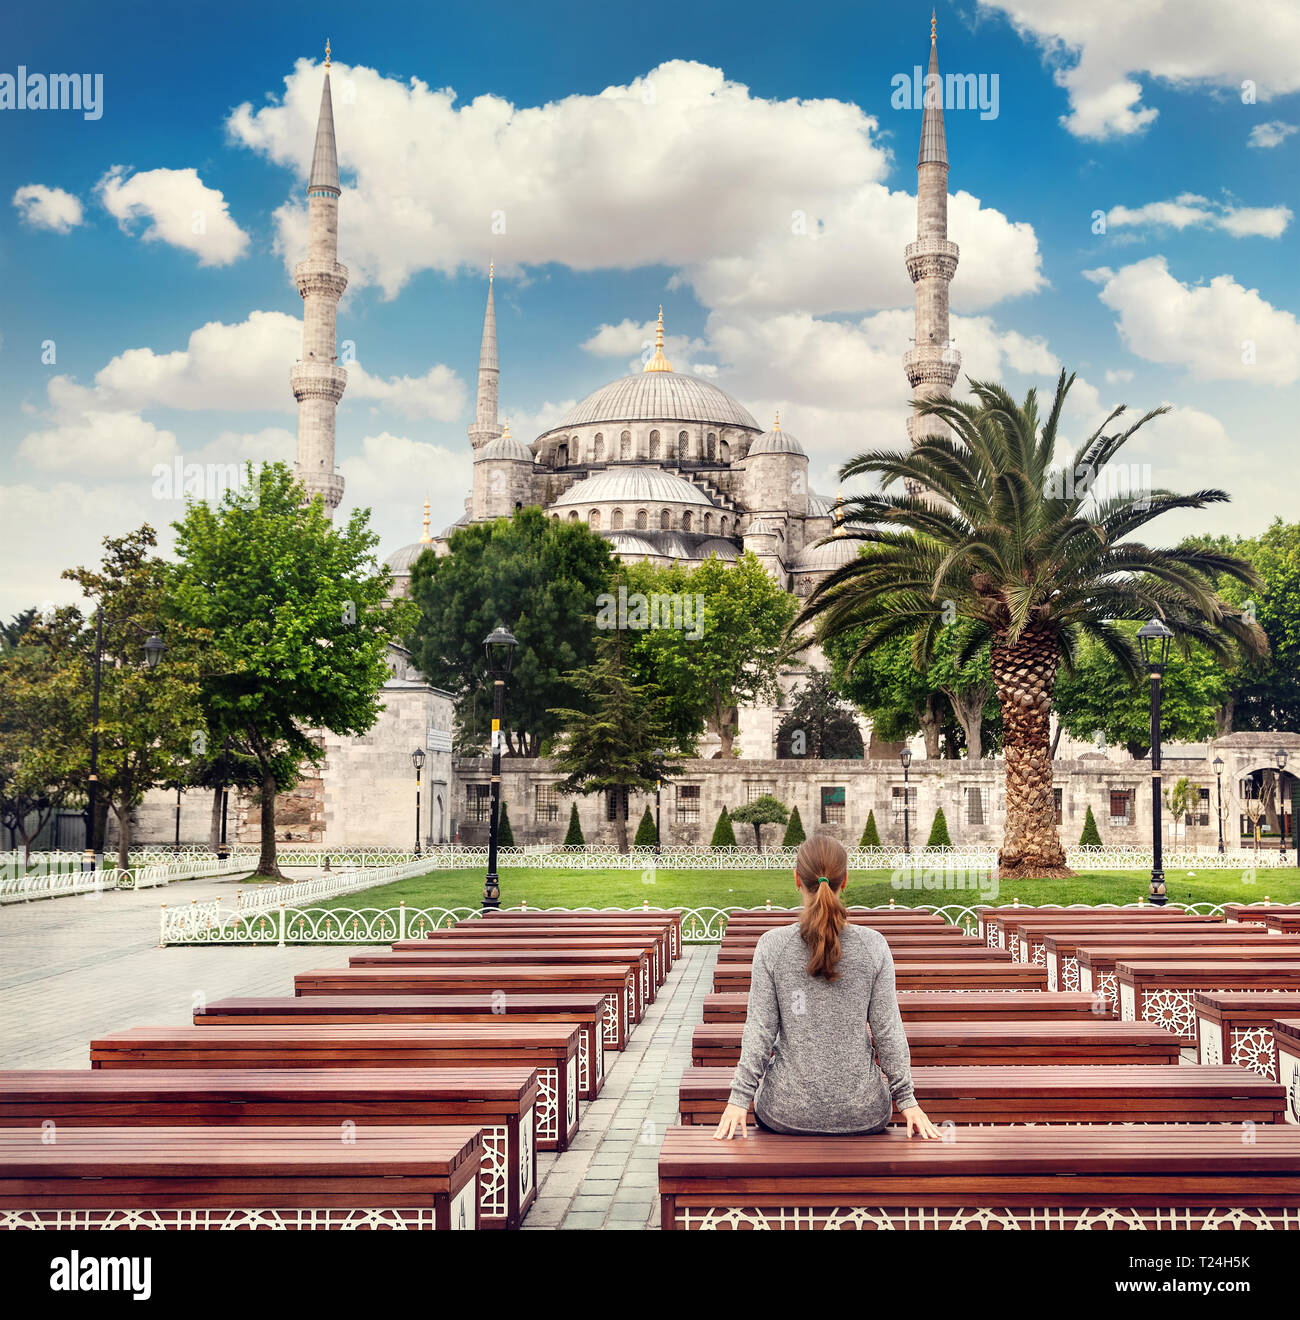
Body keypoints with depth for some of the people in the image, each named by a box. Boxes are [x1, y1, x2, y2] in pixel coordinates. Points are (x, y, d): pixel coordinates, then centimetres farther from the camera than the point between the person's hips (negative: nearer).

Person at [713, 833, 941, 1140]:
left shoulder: (772, 945, -10)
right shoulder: (873, 945, -8)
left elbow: (760, 1028, -8)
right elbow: (887, 1029, -4)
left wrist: (740, 1097, 0)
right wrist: (907, 1100, 5)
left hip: (788, 1112, 0)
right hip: (862, 1114, 0)